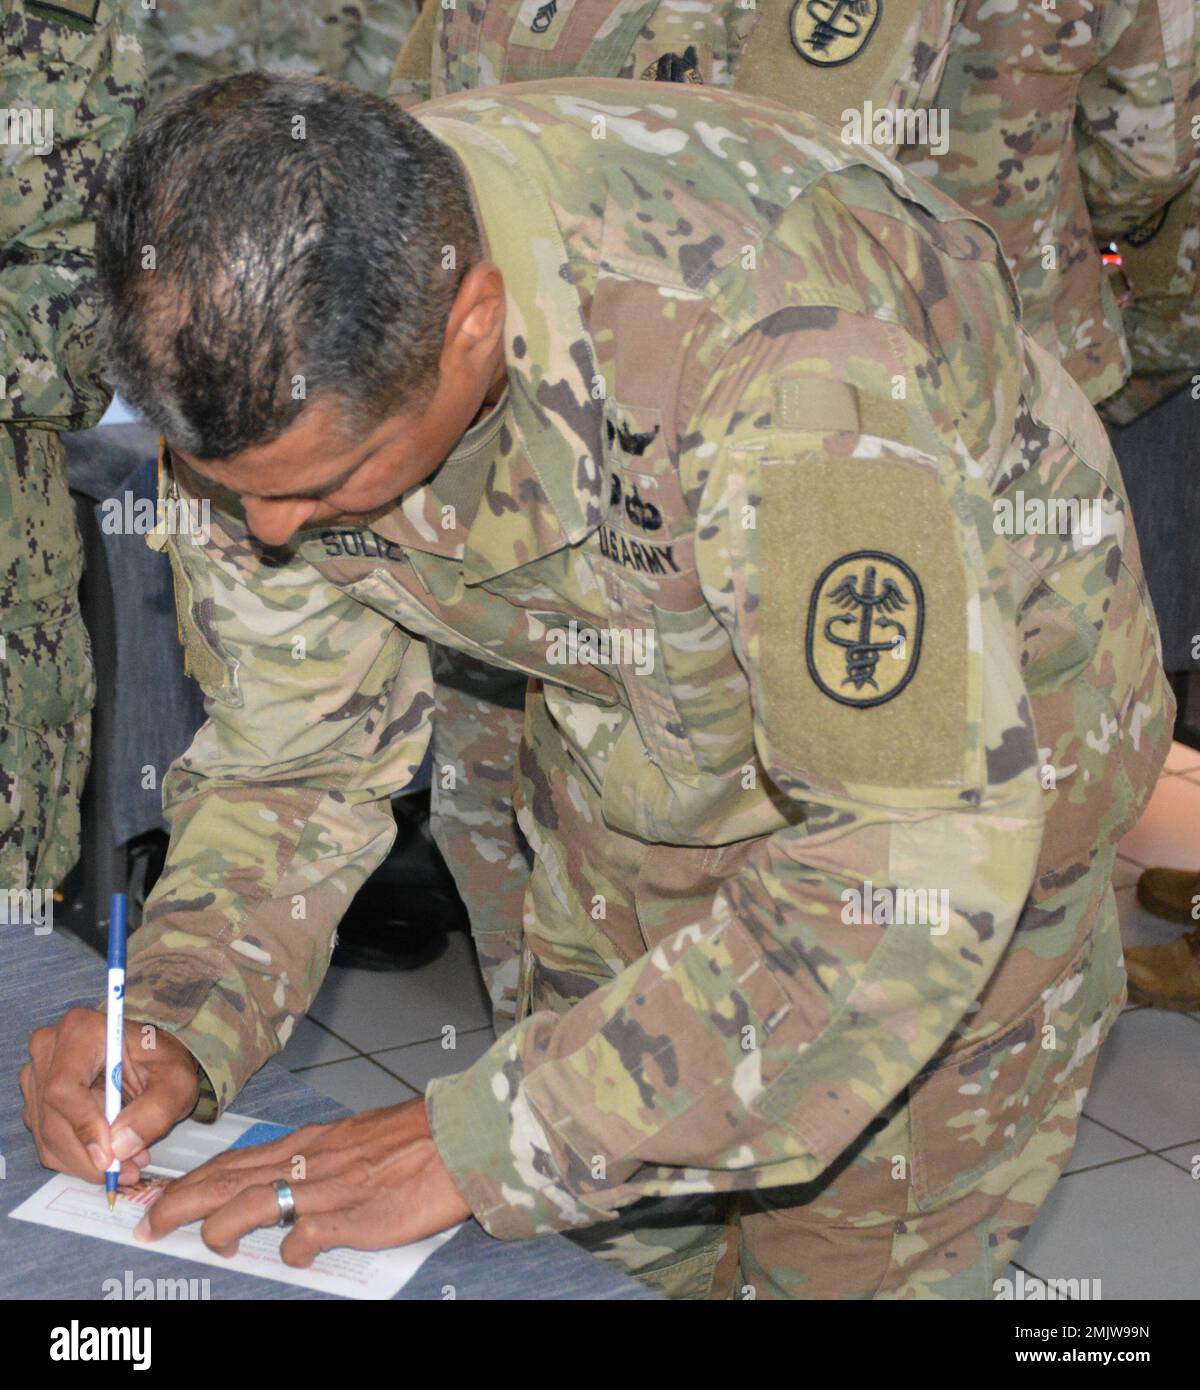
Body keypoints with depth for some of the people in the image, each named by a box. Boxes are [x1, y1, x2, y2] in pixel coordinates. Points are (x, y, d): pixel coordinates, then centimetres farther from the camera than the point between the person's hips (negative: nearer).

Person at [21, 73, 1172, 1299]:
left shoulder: (779, 349, -42)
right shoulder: (259, 359, -22)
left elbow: (912, 868, -39)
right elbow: (294, 757, -8)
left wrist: (480, 1143, -36)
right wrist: (174, 1025, -25)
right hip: (636, 738, 5)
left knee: (850, 1258, 4)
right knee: (607, 1228, 15)